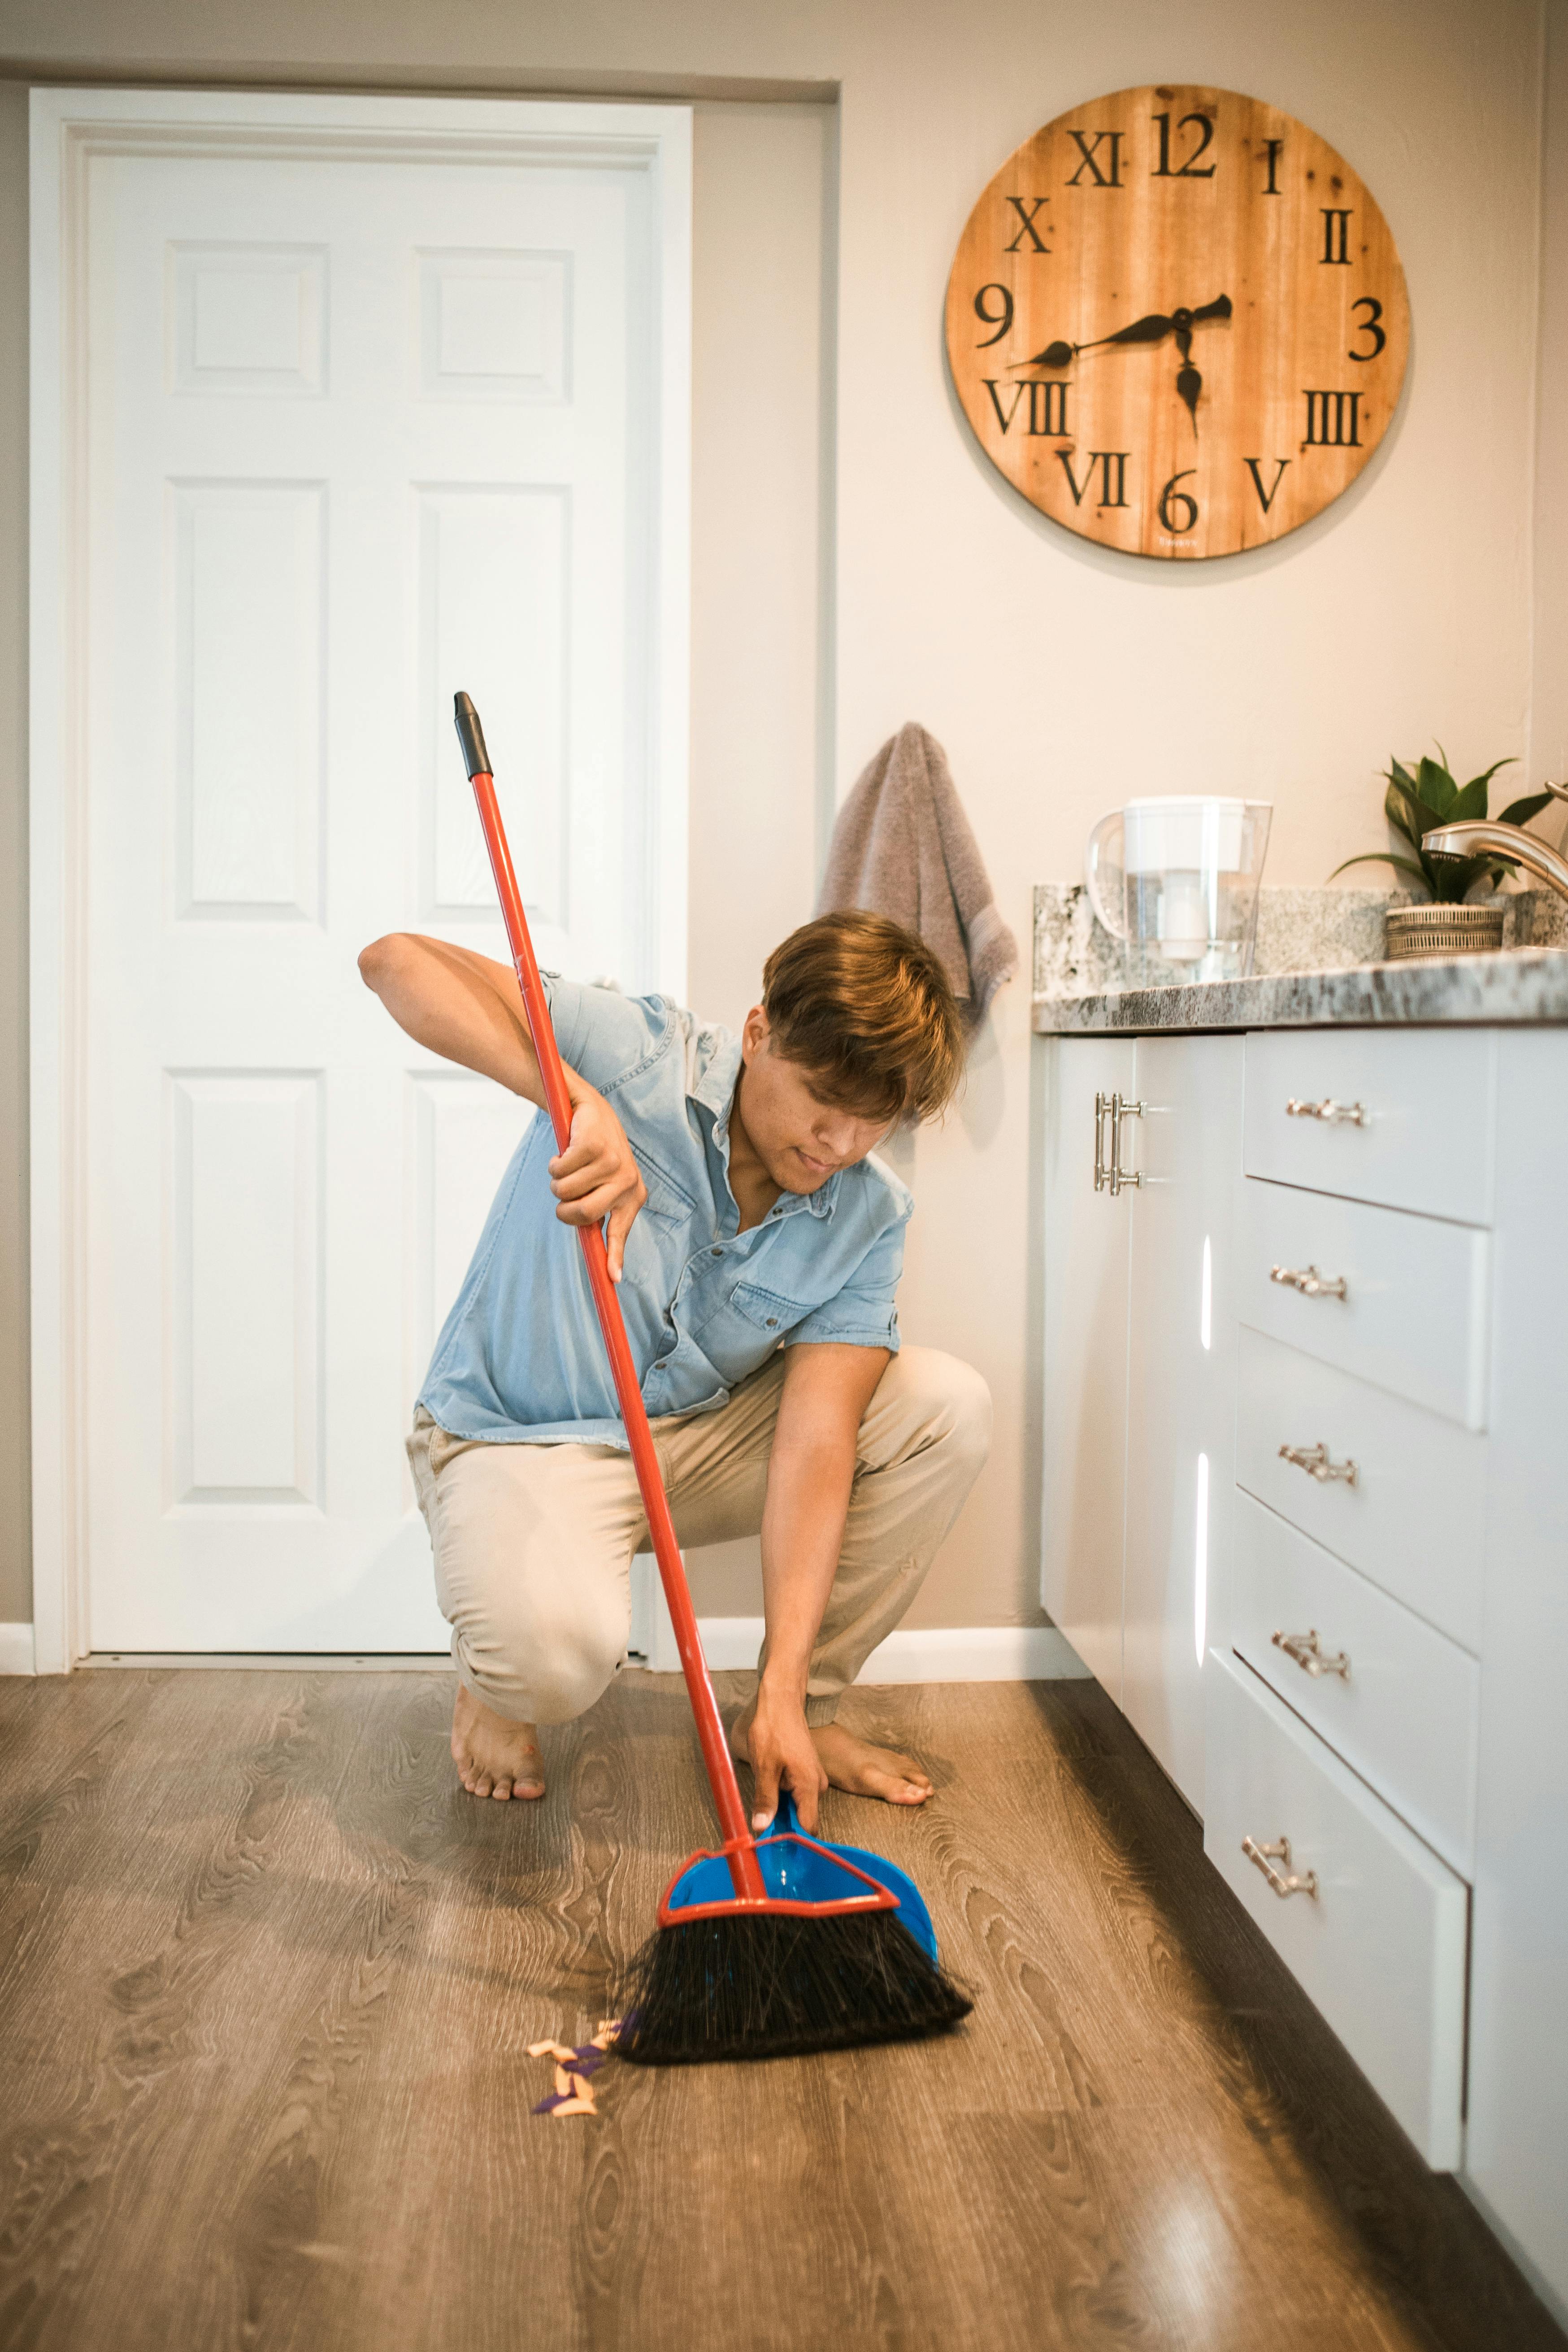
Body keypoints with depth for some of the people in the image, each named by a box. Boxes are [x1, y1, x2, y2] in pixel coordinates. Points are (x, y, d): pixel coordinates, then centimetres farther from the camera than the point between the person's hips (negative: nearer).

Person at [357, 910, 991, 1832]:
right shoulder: (638, 1056, -21)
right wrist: (576, 1099, -44)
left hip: (701, 1440, 5)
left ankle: (802, 1708, 3)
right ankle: (494, 1685, 6)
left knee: (951, 1406, -13)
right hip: (522, 1439, -4)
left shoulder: (869, 1216, -11)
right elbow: (398, 960, -29)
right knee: (556, 1647, -36)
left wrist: (783, 1689, -25)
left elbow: (815, 1440, -17)